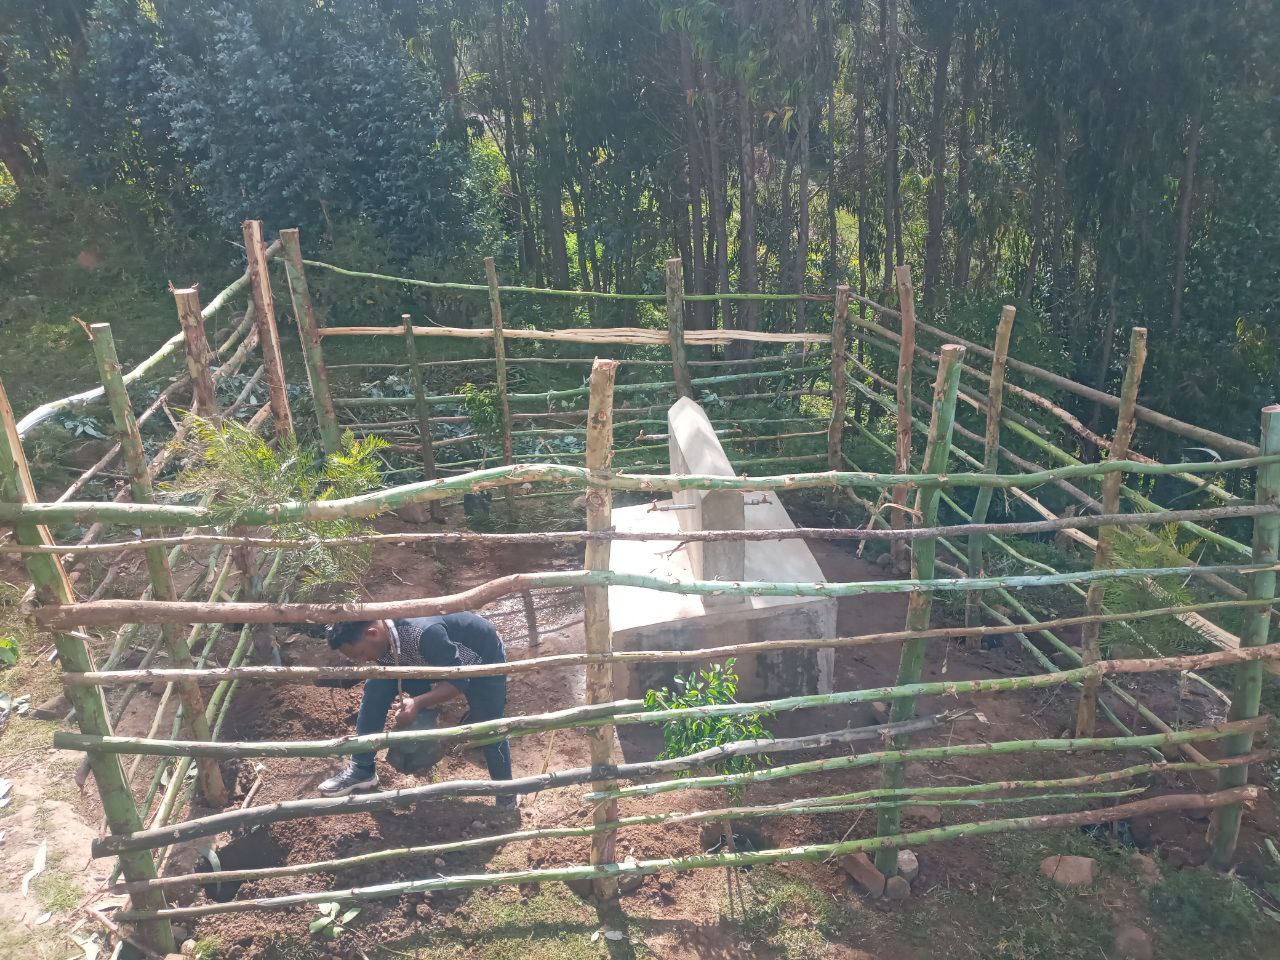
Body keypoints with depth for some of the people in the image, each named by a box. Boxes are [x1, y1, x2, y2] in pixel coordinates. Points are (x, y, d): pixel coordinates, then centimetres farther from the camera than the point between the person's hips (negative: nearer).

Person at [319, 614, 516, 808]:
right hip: (438, 660, 6)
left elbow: (458, 682, -35)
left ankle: (506, 793, 21)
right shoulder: (383, 642, -18)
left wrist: (417, 703, -42)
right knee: (377, 686, -10)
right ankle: (362, 770, 0)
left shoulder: (425, 633, -42)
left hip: (484, 657, -6)